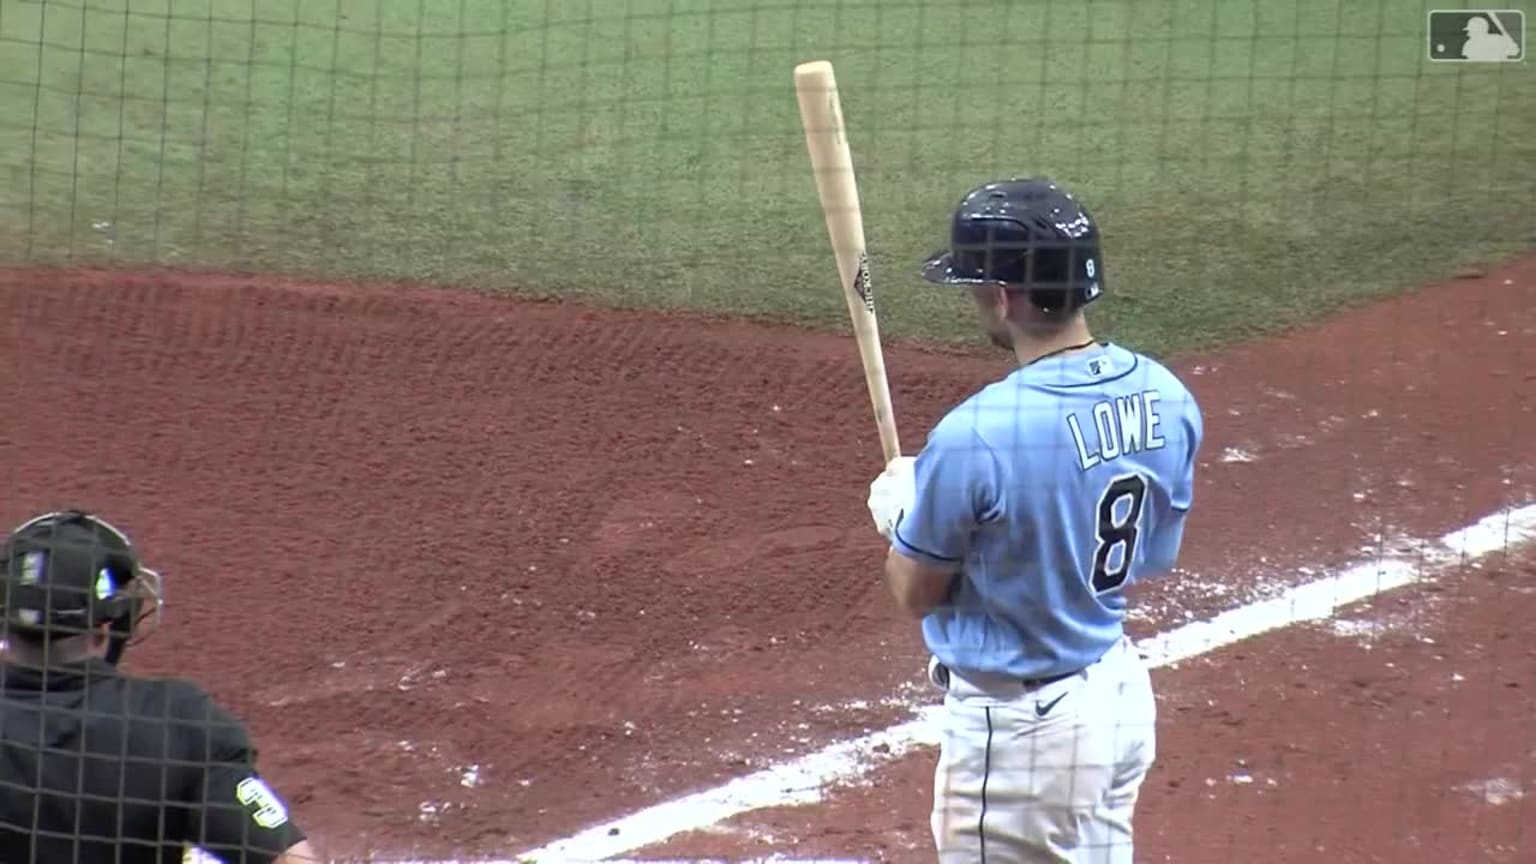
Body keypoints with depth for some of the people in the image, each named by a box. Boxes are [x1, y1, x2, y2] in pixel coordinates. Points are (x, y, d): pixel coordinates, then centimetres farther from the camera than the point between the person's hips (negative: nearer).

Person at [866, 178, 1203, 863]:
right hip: (1124, 692, 8)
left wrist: (897, 509, 8)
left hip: (1016, 724, -8)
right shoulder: (1166, 397, -4)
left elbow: (916, 593, -13)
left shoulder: (974, 435, -26)